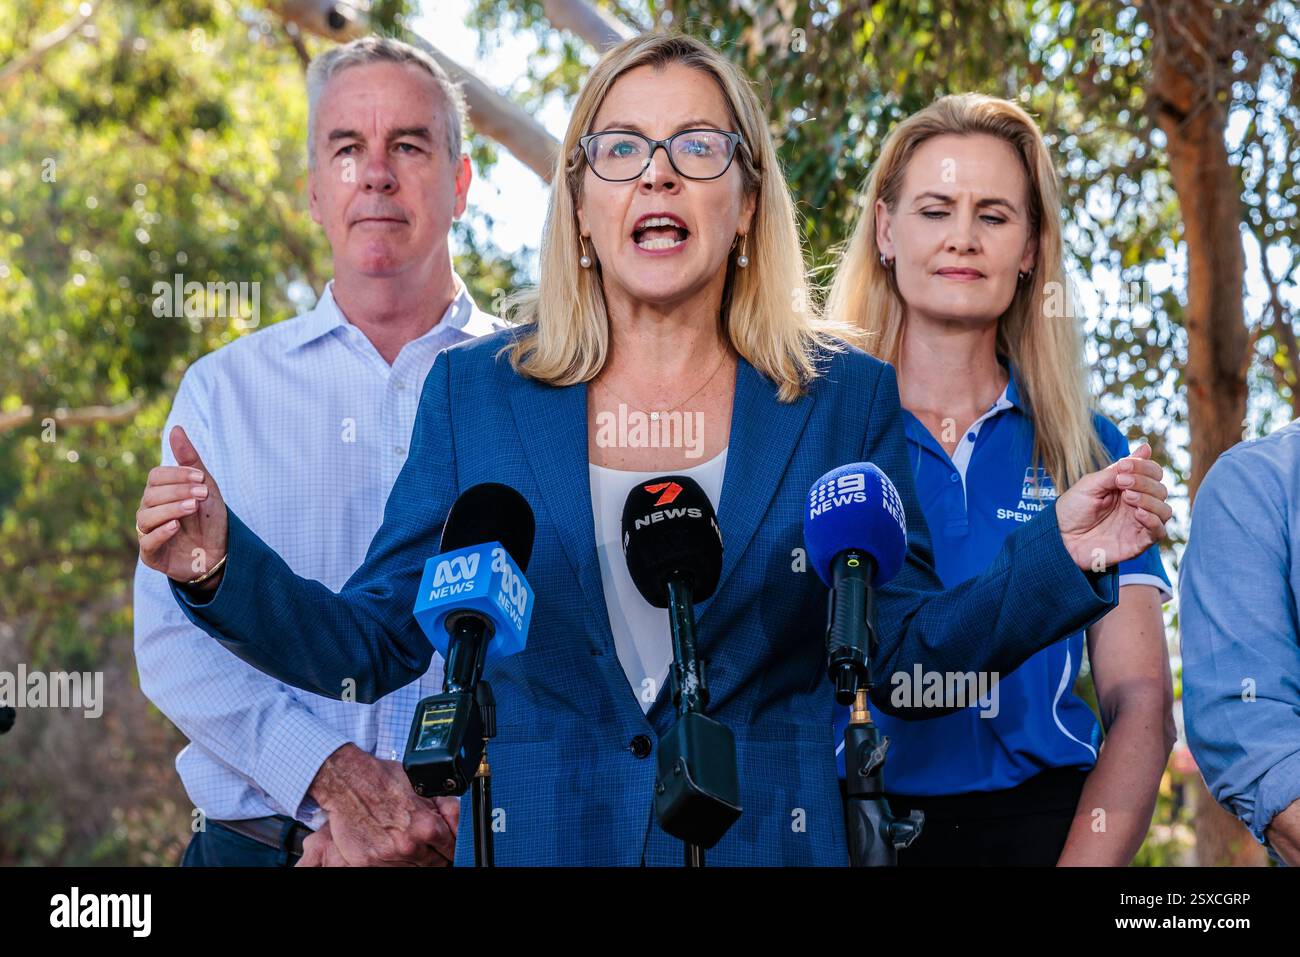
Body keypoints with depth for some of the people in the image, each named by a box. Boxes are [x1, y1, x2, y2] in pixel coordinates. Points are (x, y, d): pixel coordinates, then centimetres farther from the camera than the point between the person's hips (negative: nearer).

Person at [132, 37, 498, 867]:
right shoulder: (224, 389, 6)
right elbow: (173, 638, -2)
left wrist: (455, 805, -21)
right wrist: (334, 777, -16)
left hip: (490, 839, 0)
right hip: (258, 840, 1)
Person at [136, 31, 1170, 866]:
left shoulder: (849, 398, 2)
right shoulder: (472, 390, 2)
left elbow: (909, 640, 2)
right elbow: (375, 643, 2)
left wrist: (1059, 556, -14)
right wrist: (221, 563, -13)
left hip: (769, 839, 0)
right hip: (531, 839, 1)